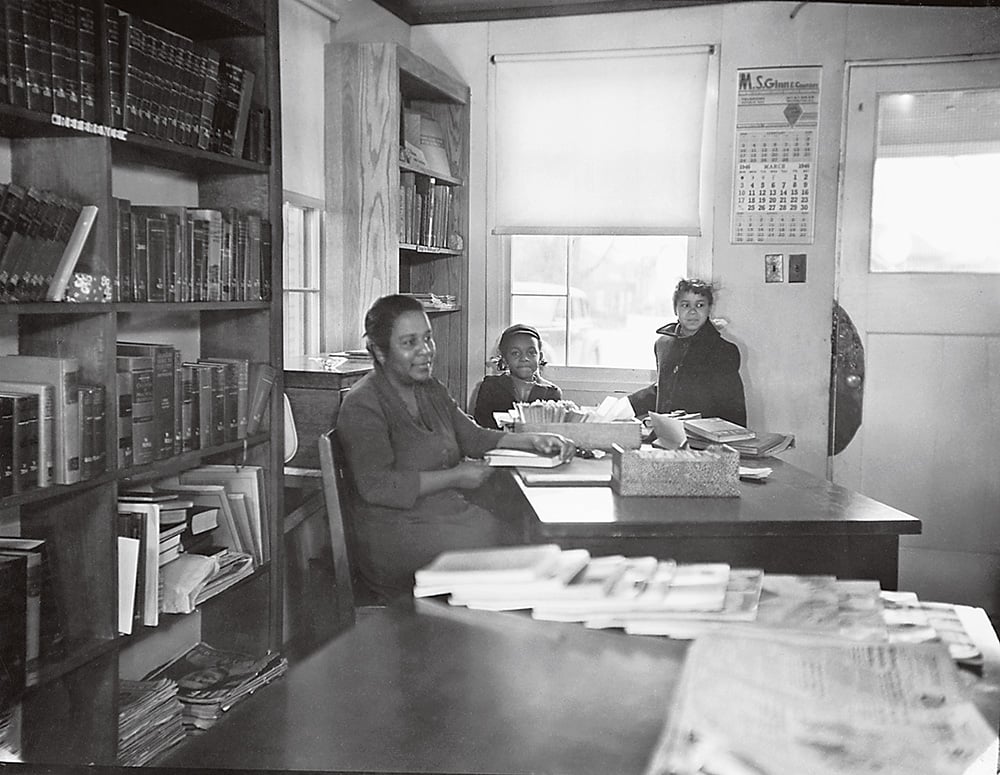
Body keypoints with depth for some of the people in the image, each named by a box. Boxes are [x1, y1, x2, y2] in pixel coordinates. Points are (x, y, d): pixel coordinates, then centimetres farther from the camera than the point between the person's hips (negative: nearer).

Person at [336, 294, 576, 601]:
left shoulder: (431, 390, 16)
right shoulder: (363, 405, -11)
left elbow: (473, 437, 19)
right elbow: (376, 486, -20)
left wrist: (532, 440, 4)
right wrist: (455, 477, -16)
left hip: (453, 512, 8)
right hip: (400, 532, -8)